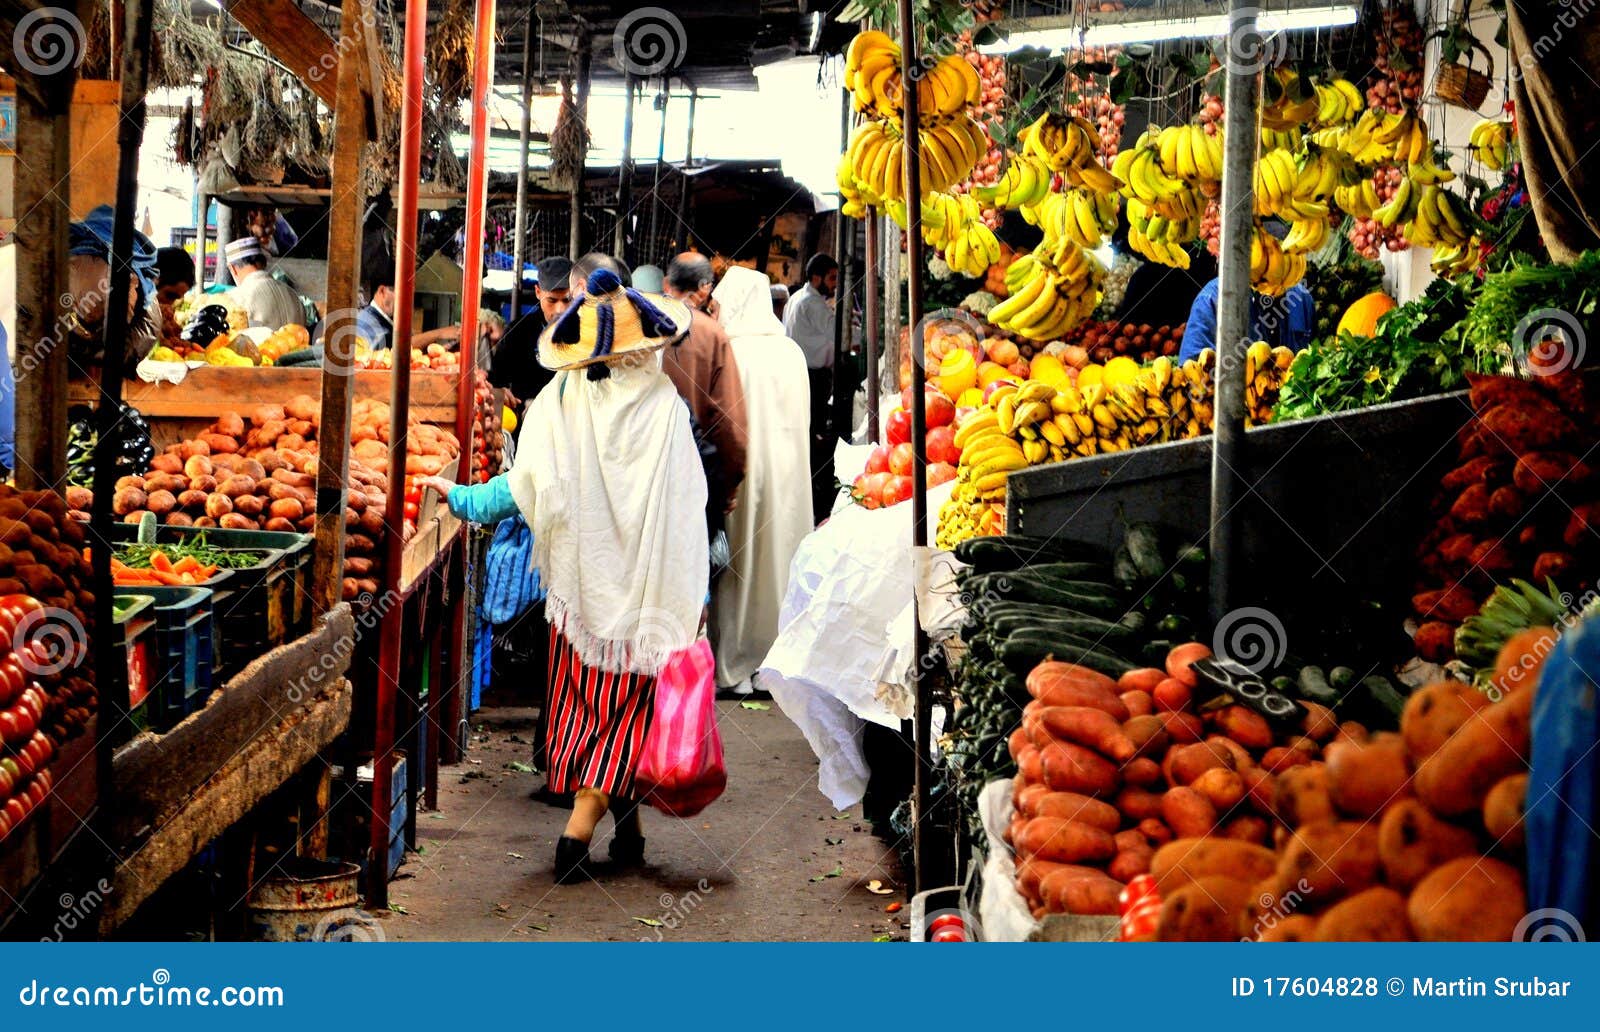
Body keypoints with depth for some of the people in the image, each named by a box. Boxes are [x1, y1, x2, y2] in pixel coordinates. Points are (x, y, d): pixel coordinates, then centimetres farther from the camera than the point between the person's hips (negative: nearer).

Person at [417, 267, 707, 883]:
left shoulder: (558, 404, -6)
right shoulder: (665, 406, -9)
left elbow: (525, 487, -10)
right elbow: (687, 507, -8)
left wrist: (458, 496, 7)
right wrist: (695, 596, -1)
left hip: (582, 583, 2)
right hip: (649, 592, -2)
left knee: (590, 704, 16)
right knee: (627, 709, 6)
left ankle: (627, 831, 24)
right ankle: (578, 832, -5)